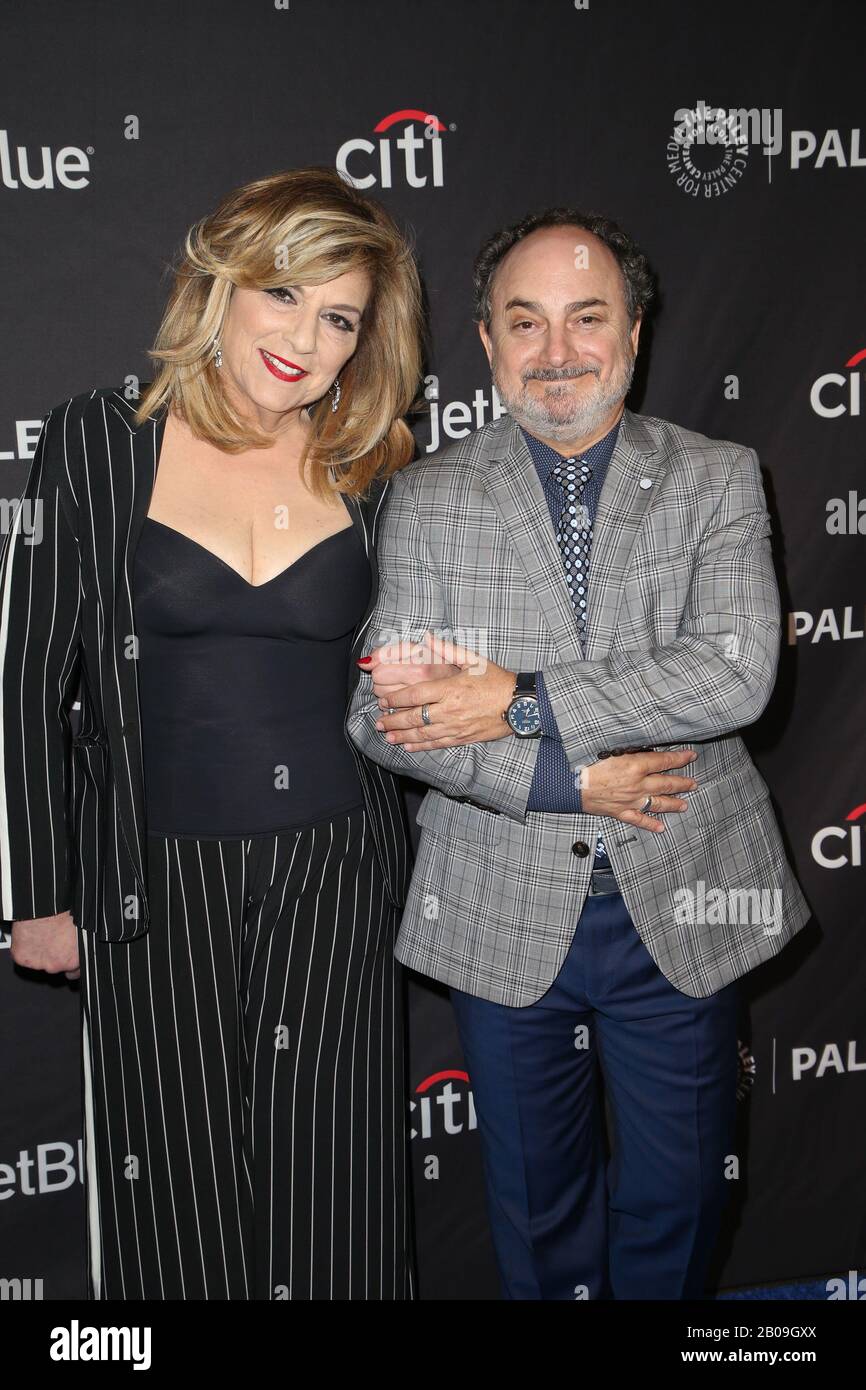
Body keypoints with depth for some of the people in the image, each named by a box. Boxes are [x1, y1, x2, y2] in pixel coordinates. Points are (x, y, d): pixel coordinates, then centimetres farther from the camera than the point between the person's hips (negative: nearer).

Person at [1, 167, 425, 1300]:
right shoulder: (97, 442, -4)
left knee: (329, 1190, 10)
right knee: (177, 1200, 11)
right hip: (158, 882, -1)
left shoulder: (374, 472, 3)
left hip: (336, 877, 2)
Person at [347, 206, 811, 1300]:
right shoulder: (427, 498, -1)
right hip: (504, 913, 0)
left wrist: (522, 701, -20)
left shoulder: (718, 479, -1)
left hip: (683, 905, 0)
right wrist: (568, 777, -18)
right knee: (535, 1195, 19)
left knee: (676, 1195, 17)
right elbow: (381, 711, -9)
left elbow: (736, 672, -16)